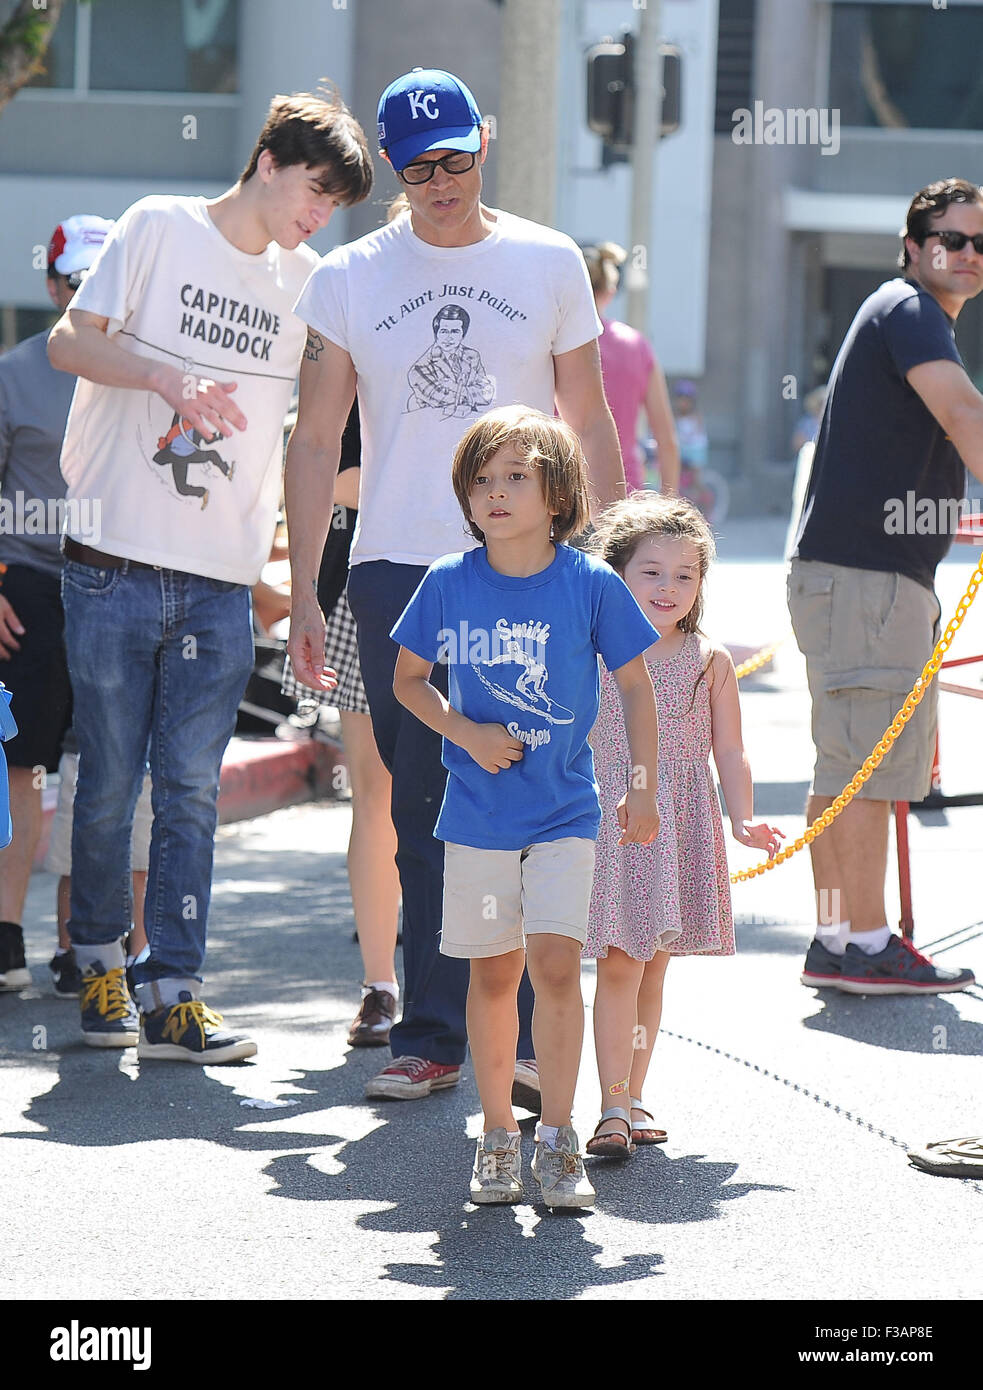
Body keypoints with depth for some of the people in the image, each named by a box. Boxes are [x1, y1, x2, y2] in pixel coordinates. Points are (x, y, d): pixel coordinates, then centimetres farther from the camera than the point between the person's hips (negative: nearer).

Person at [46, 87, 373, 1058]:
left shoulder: (304, 282, 13)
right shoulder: (159, 229, 1)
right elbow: (70, 341, -5)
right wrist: (170, 378, -19)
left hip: (222, 581, 3)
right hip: (115, 566, -3)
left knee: (190, 790, -2)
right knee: (109, 783, 2)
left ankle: (170, 996, -1)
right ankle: (98, 968, 18)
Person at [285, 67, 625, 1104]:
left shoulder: (549, 265, 6)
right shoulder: (349, 279, 6)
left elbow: (590, 424, 11)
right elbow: (315, 440, 7)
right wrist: (303, 592, 2)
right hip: (395, 570, 1)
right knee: (422, 815, 3)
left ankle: (527, 1037, 0)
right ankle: (431, 1037, 9)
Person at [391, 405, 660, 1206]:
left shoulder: (591, 584, -7)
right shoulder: (448, 584, -3)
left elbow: (635, 687, 3)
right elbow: (409, 678, 9)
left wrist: (644, 788, -1)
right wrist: (465, 733, -7)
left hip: (564, 812, -2)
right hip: (477, 811, 2)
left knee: (555, 962, -12)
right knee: (493, 973, 8)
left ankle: (558, 1141, -3)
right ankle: (498, 1138, 19)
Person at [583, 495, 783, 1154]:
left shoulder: (710, 662, 5)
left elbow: (730, 752, 7)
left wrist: (743, 820, -7)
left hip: (684, 828, 3)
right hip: (611, 822, -3)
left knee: (654, 970, 10)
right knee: (619, 968, -10)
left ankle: (632, 1099, 19)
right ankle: (613, 1108, -9)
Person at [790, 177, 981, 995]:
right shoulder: (908, 311, -10)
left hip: (886, 573, 10)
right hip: (861, 573, -10)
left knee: (847, 765, 11)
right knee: (870, 761, -9)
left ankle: (835, 939, 14)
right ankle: (866, 944, -7)